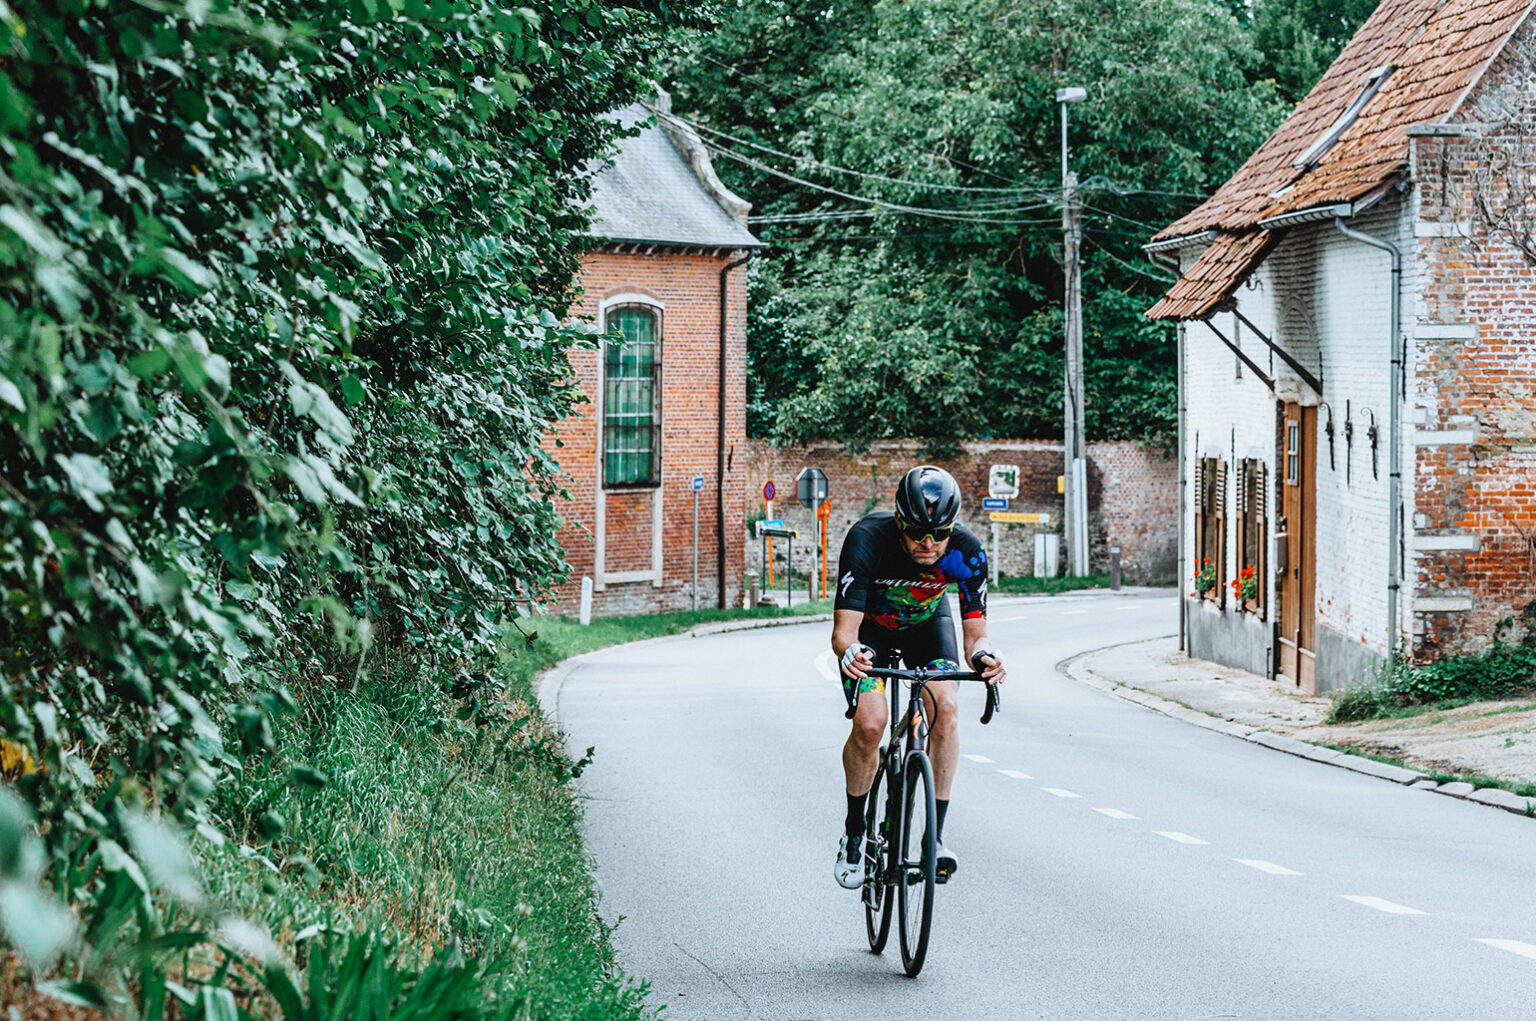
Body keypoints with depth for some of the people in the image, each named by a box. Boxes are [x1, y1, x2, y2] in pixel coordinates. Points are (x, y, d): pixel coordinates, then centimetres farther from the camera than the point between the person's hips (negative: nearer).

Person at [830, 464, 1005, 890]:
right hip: (870, 626, -2)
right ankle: (853, 835, 0)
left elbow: (975, 632, -26)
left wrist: (983, 654, -49)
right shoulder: (866, 540, -36)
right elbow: (844, 628, -38)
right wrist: (849, 651, -61)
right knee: (870, 722, -22)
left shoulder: (966, 551, -30)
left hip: (927, 622, 2)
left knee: (945, 707, -24)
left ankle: (935, 835, -14)